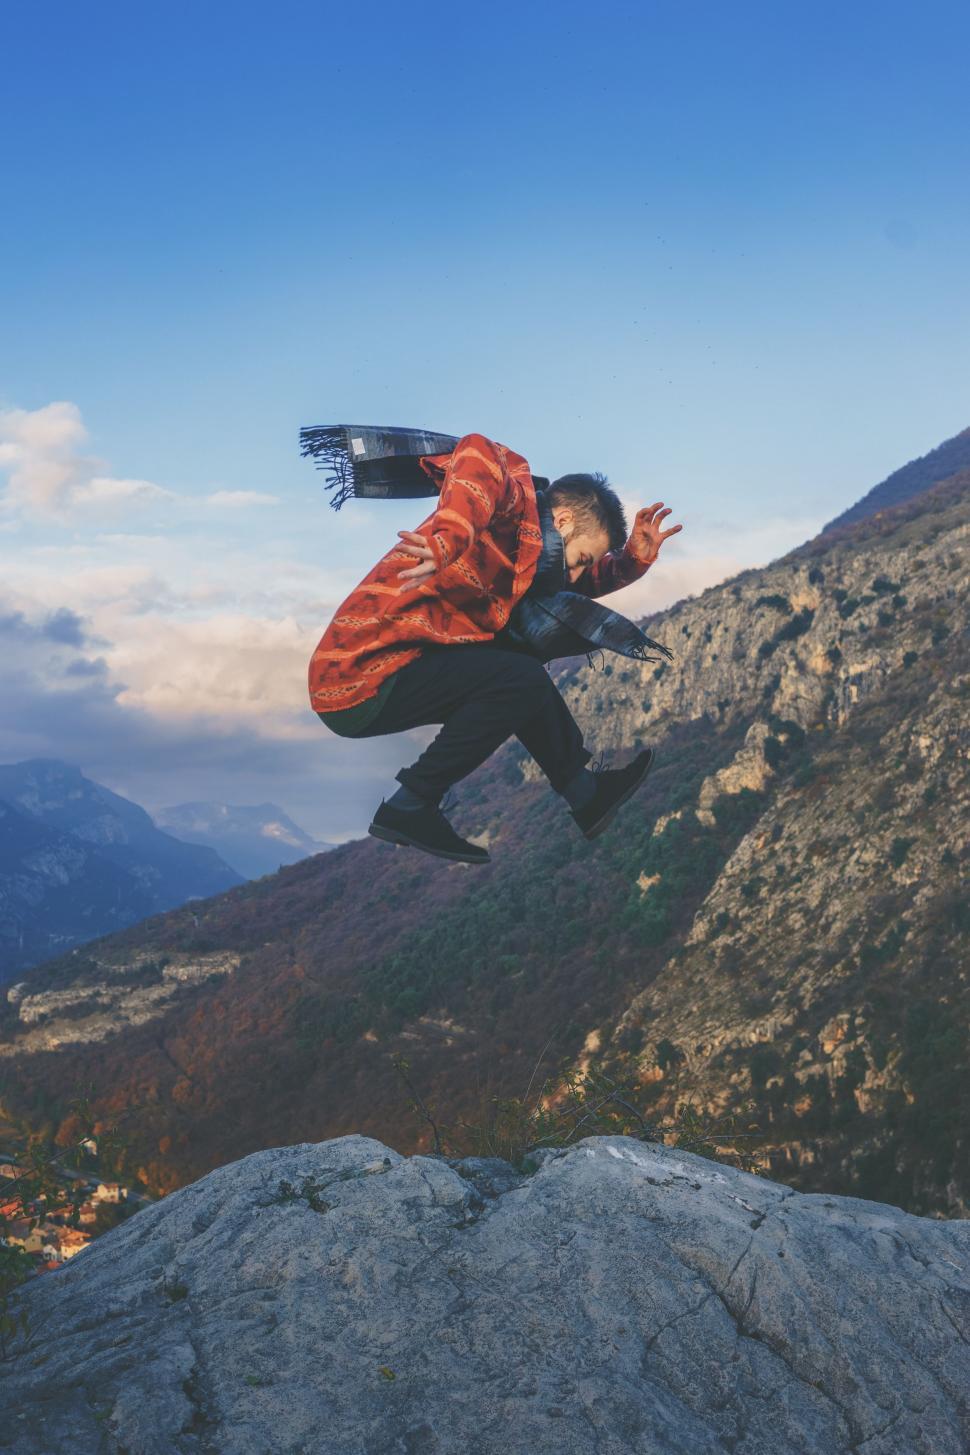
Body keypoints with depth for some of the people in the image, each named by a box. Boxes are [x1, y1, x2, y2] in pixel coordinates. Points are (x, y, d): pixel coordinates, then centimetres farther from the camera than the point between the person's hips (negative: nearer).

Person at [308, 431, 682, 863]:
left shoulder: (521, 556, 19)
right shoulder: (514, 508, -9)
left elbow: (592, 580, 32)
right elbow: (481, 454, -31)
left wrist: (636, 555, 13)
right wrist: (447, 544, -43)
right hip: (361, 682, -10)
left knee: (520, 665, 19)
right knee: (523, 681, -18)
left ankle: (586, 795, 25)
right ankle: (409, 807, -10)